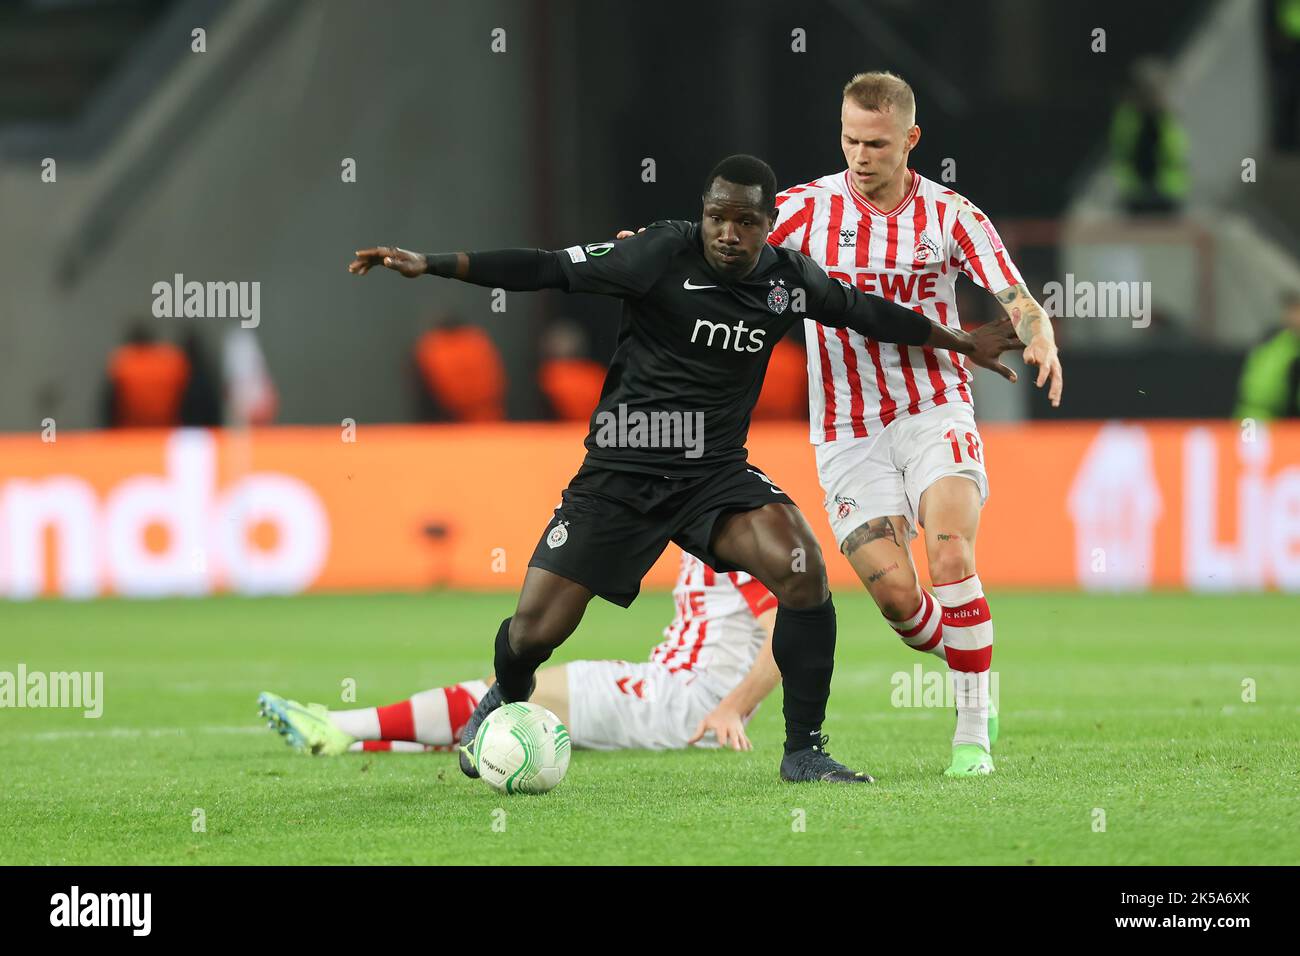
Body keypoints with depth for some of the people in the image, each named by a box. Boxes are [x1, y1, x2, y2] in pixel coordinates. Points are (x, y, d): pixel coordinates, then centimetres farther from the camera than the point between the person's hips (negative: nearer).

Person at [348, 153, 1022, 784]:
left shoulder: (788, 278, 0)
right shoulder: (666, 253, -14)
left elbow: (867, 313, 18)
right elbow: (549, 269, -17)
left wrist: (963, 343, 31)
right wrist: (431, 265, -25)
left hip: (715, 473, 3)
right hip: (620, 472, -3)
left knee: (802, 567, -25)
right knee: (535, 631, -8)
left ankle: (804, 752, -11)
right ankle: (506, 698, 32)